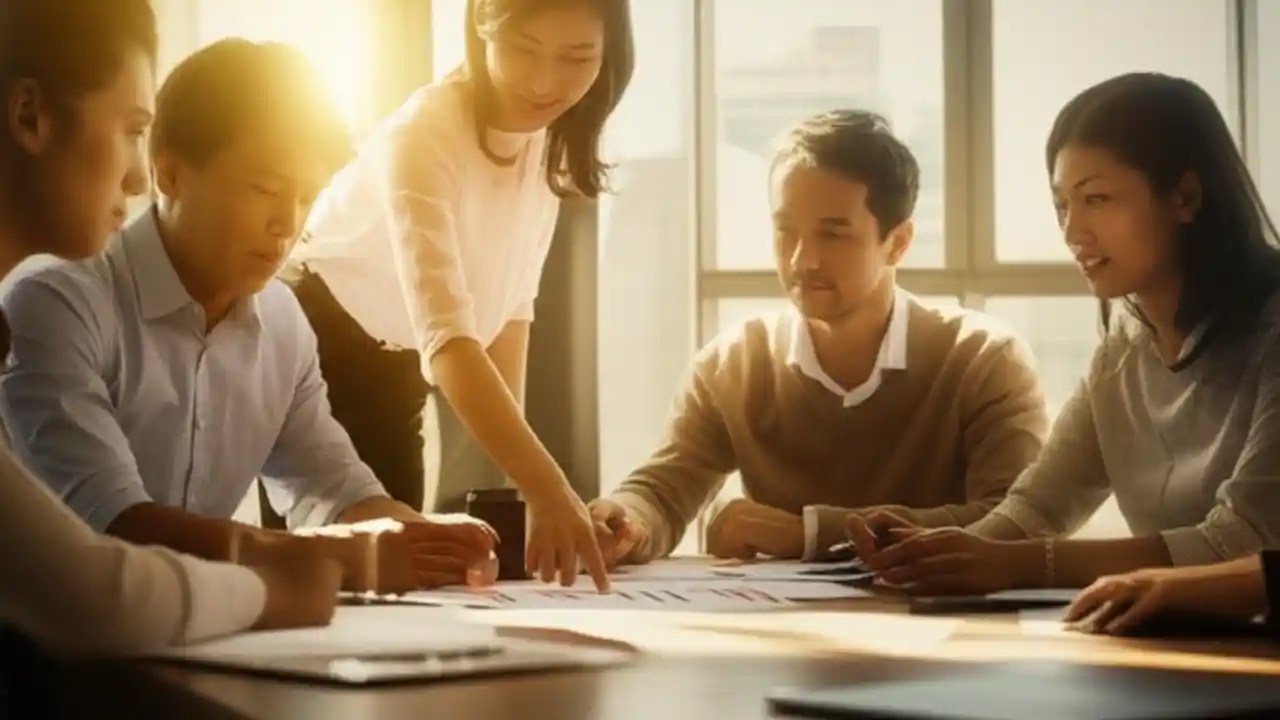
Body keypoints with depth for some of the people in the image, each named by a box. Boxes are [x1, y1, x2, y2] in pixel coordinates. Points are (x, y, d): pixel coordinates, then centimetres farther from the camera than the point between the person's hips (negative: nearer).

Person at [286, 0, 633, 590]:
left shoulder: (554, 134, -8)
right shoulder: (424, 135, -32)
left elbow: (508, 299, 2)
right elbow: (446, 335, -44)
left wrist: (512, 461, -6)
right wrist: (545, 487, -55)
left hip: (394, 370, 6)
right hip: (311, 350, -6)